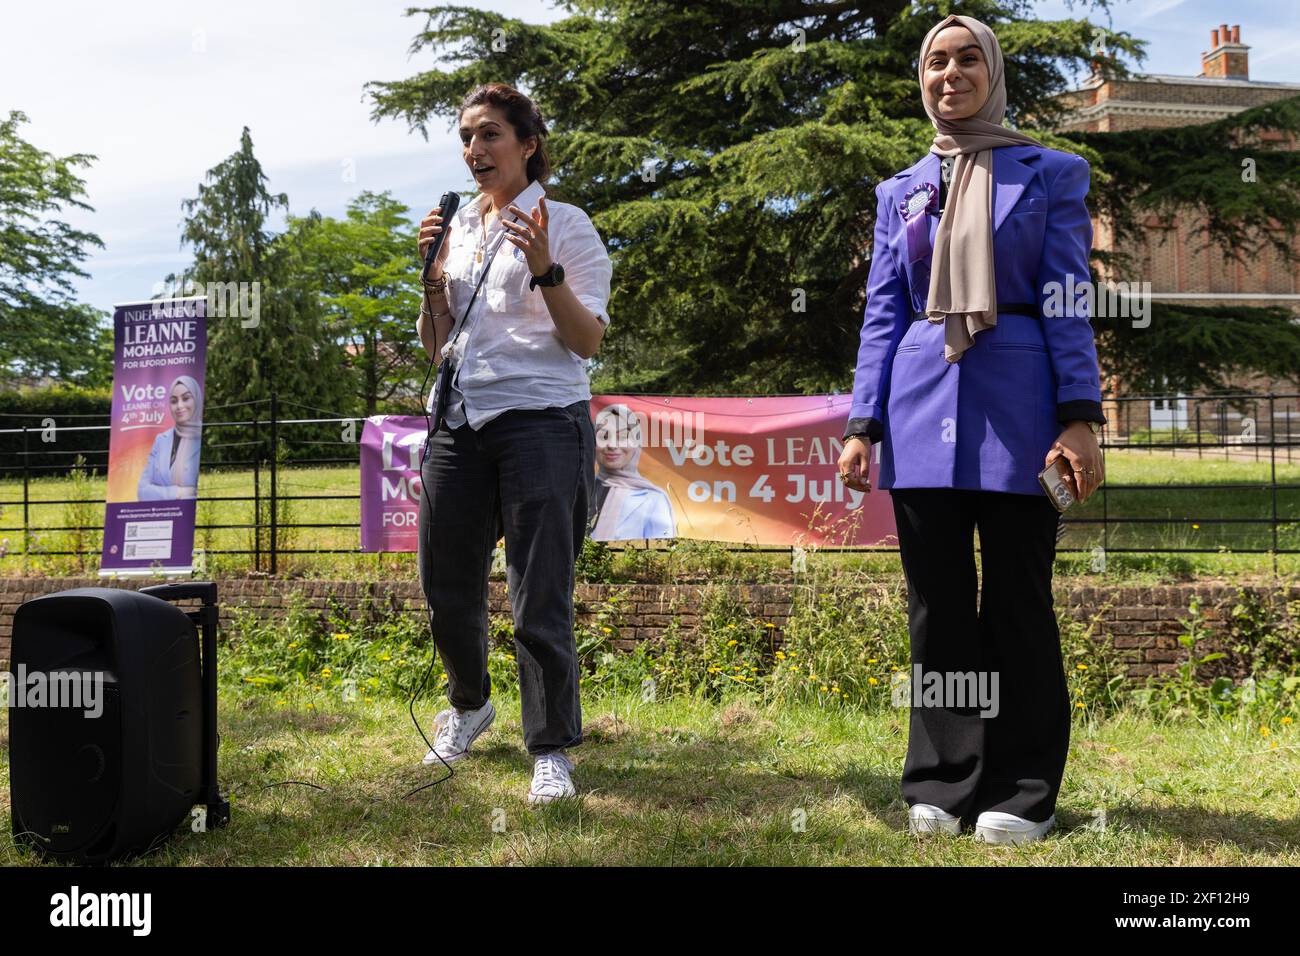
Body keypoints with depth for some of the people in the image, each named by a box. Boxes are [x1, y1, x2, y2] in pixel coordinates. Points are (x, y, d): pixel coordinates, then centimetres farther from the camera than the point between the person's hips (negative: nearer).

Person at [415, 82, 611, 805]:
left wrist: (545, 271, -19)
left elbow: (588, 341, -6)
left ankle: (552, 750, 7)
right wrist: (433, 276, 3)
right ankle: (470, 704, 37)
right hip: (458, 421, 6)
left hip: (542, 419, -5)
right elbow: (436, 348, 18)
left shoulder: (564, 223, 1)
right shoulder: (457, 228, 16)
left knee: (541, 600, -7)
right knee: (448, 587, 10)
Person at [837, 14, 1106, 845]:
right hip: (922, 410, 3)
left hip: (1015, 409, -3)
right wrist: (864, 424, 4)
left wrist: (1079, 417, -10)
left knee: (1018, 607, 2)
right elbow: (883, 314, 13)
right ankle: (941, 784, 17)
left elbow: (1069, 304, -1)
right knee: (938, 607, 7)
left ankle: (1022, 794, 11)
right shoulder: (901, 191, 15)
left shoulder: (1051, 175, 5)